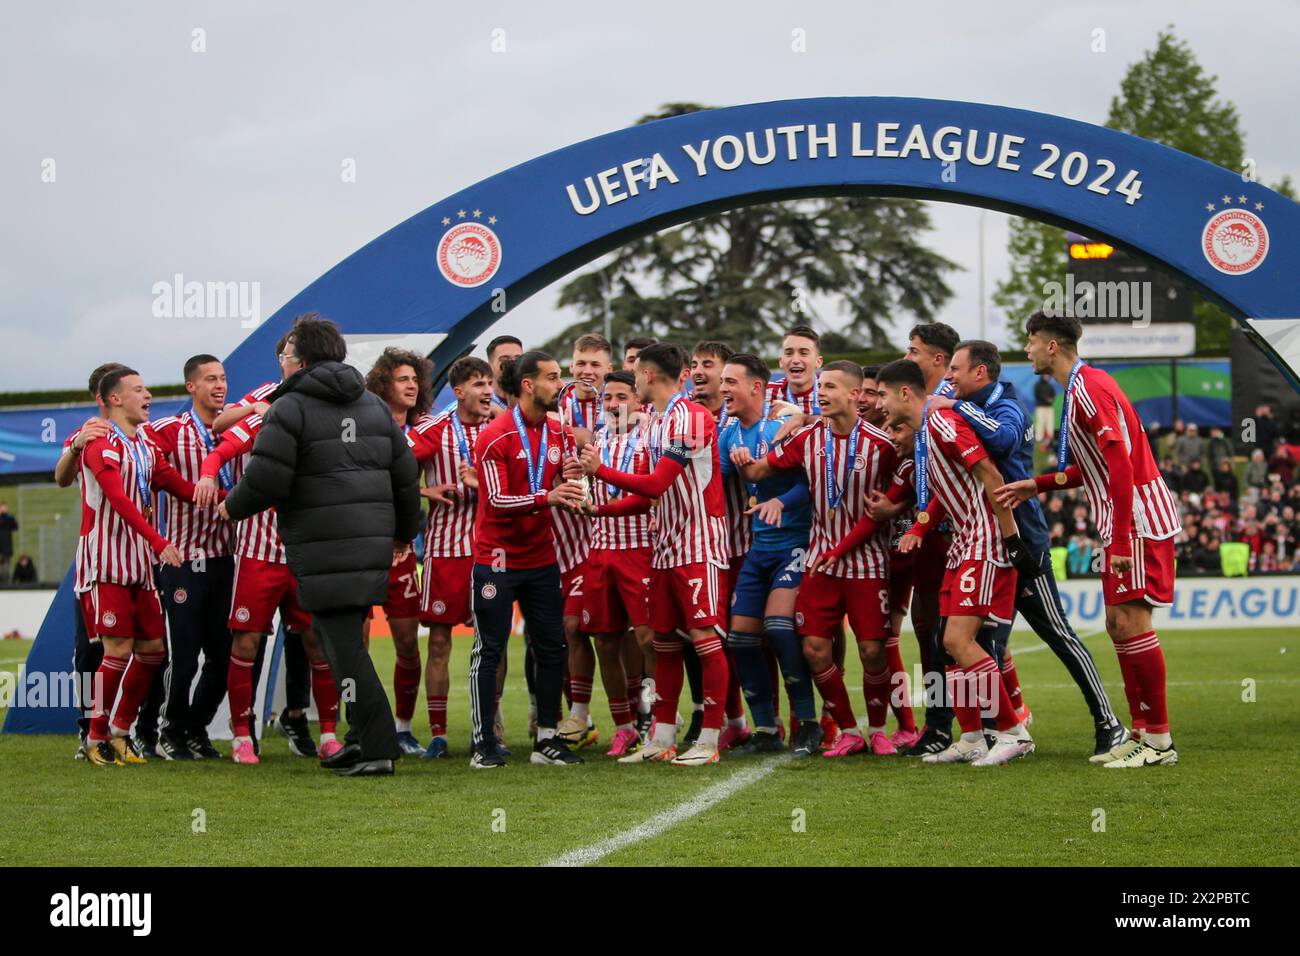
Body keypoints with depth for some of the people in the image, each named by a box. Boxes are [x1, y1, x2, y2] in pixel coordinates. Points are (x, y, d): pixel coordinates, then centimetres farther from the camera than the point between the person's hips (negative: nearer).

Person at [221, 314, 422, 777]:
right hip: (373, 543, 7)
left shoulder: (290, 408, -6)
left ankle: (377, 747, -9)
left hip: (324, 548, -7)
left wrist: (233, 507, 9)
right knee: (342, 637, 15)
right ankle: (364, 736, 12)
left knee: (342, 643, -5)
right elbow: (406, 475, 18)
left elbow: (265, 481, -12)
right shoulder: (374, 405, 15)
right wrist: (405, 532, 31)